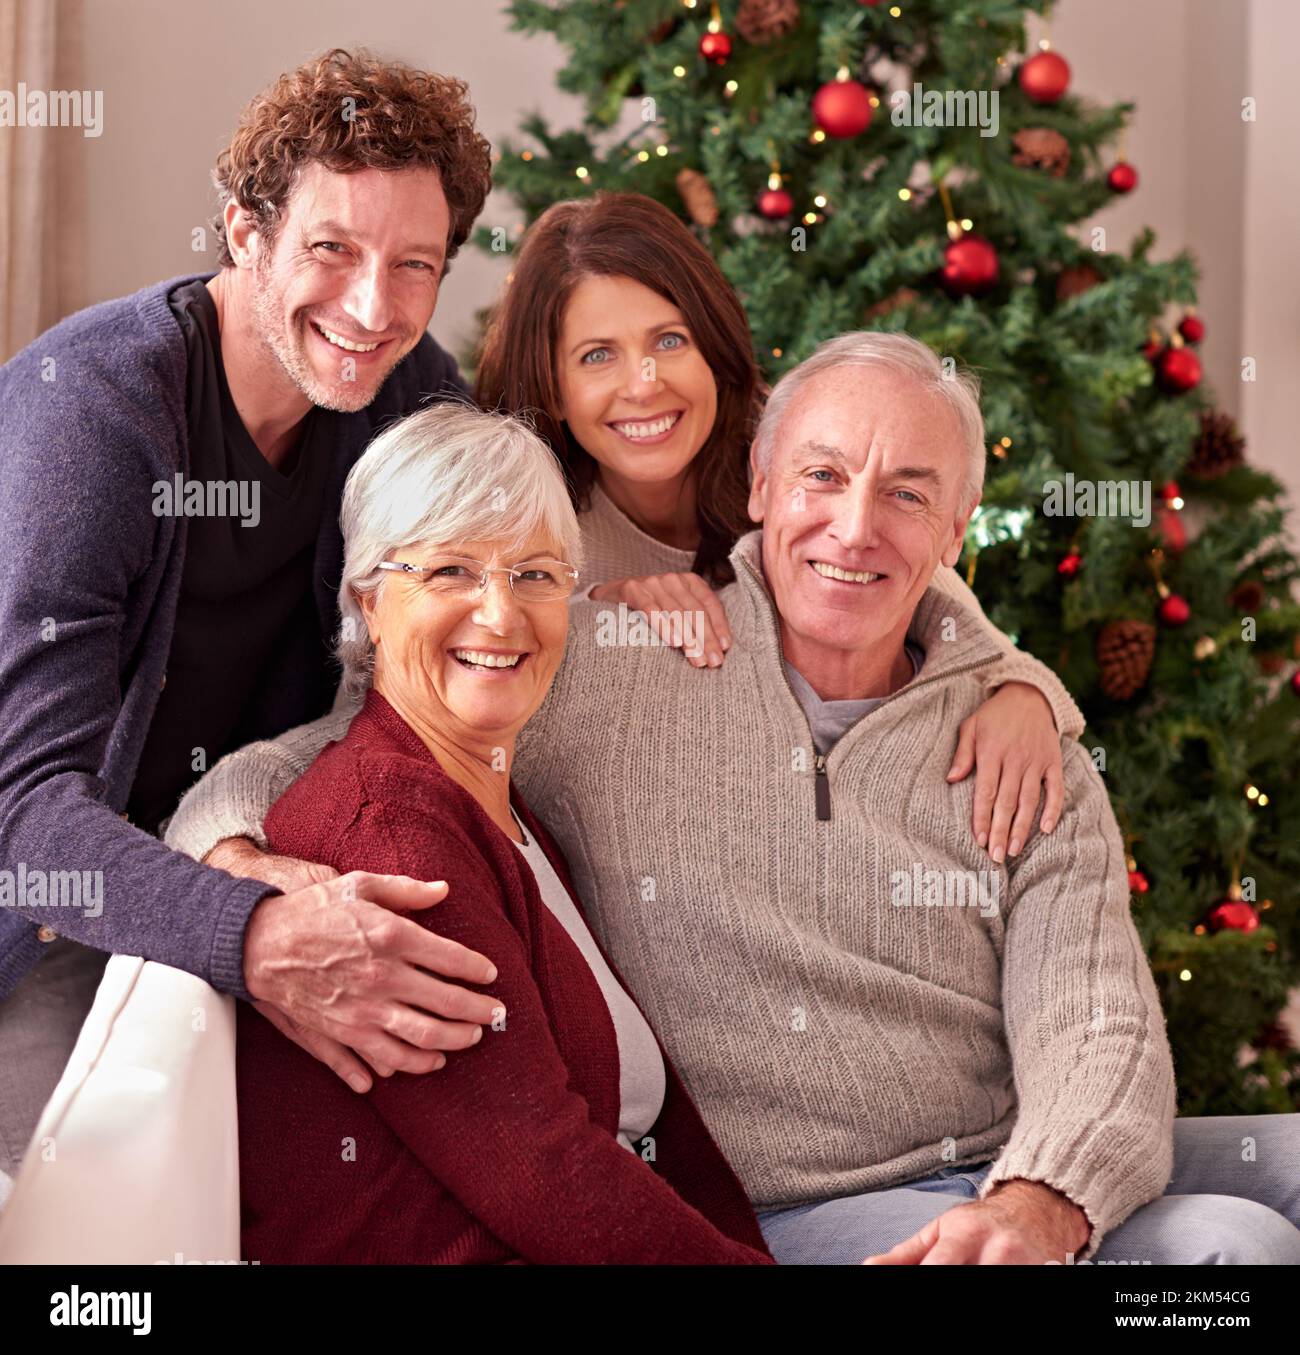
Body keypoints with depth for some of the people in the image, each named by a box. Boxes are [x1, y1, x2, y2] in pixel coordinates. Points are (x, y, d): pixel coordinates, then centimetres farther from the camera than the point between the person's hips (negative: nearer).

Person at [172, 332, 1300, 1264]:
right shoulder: (595, 673, 1)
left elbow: (1095, 1034, -4)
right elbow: (276, 777, 0)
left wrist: (1041, 1200, -27)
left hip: (1014, 1175, 5)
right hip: (769, 1217, -5)